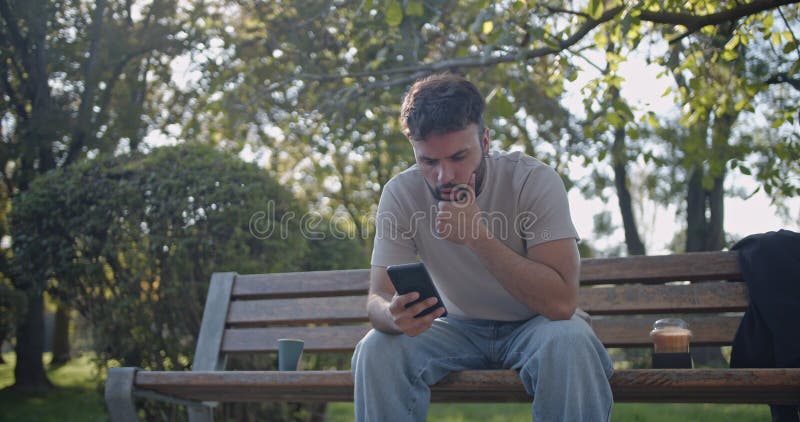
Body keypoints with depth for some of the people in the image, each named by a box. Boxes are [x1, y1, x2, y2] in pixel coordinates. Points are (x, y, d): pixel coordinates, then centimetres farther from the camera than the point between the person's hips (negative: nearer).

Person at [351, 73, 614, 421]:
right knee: (376, 349, -25)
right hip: (458, 328, 2)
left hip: (531, 326, -2)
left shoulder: (534, 180, -22)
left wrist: (478, 235, -36)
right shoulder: (400, 194, -13)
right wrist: (394, 314, -41)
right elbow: (377, 298, -16)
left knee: (569, 342, -34)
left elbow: (561, 302, -28)